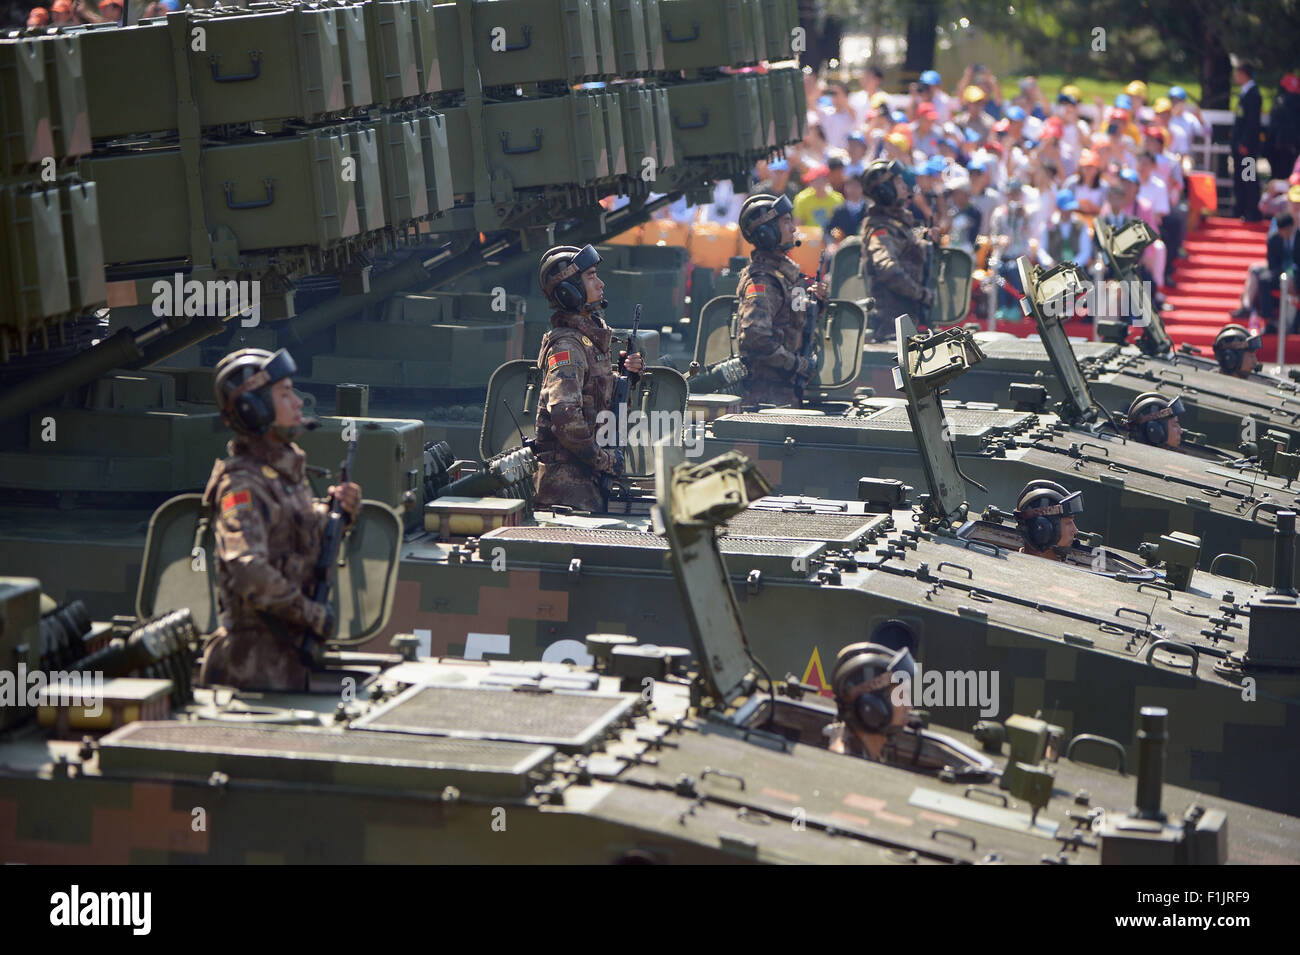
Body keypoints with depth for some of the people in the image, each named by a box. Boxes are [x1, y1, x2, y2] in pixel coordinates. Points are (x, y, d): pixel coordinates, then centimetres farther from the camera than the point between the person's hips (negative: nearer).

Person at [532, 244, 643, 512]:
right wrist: (604, 459, -16)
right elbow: (566, 418, -26)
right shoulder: (567, 345, -15)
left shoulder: (592, 337, 14)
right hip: (567, 477, -9)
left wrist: (626, 372, 7)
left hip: (586, 476, 9)